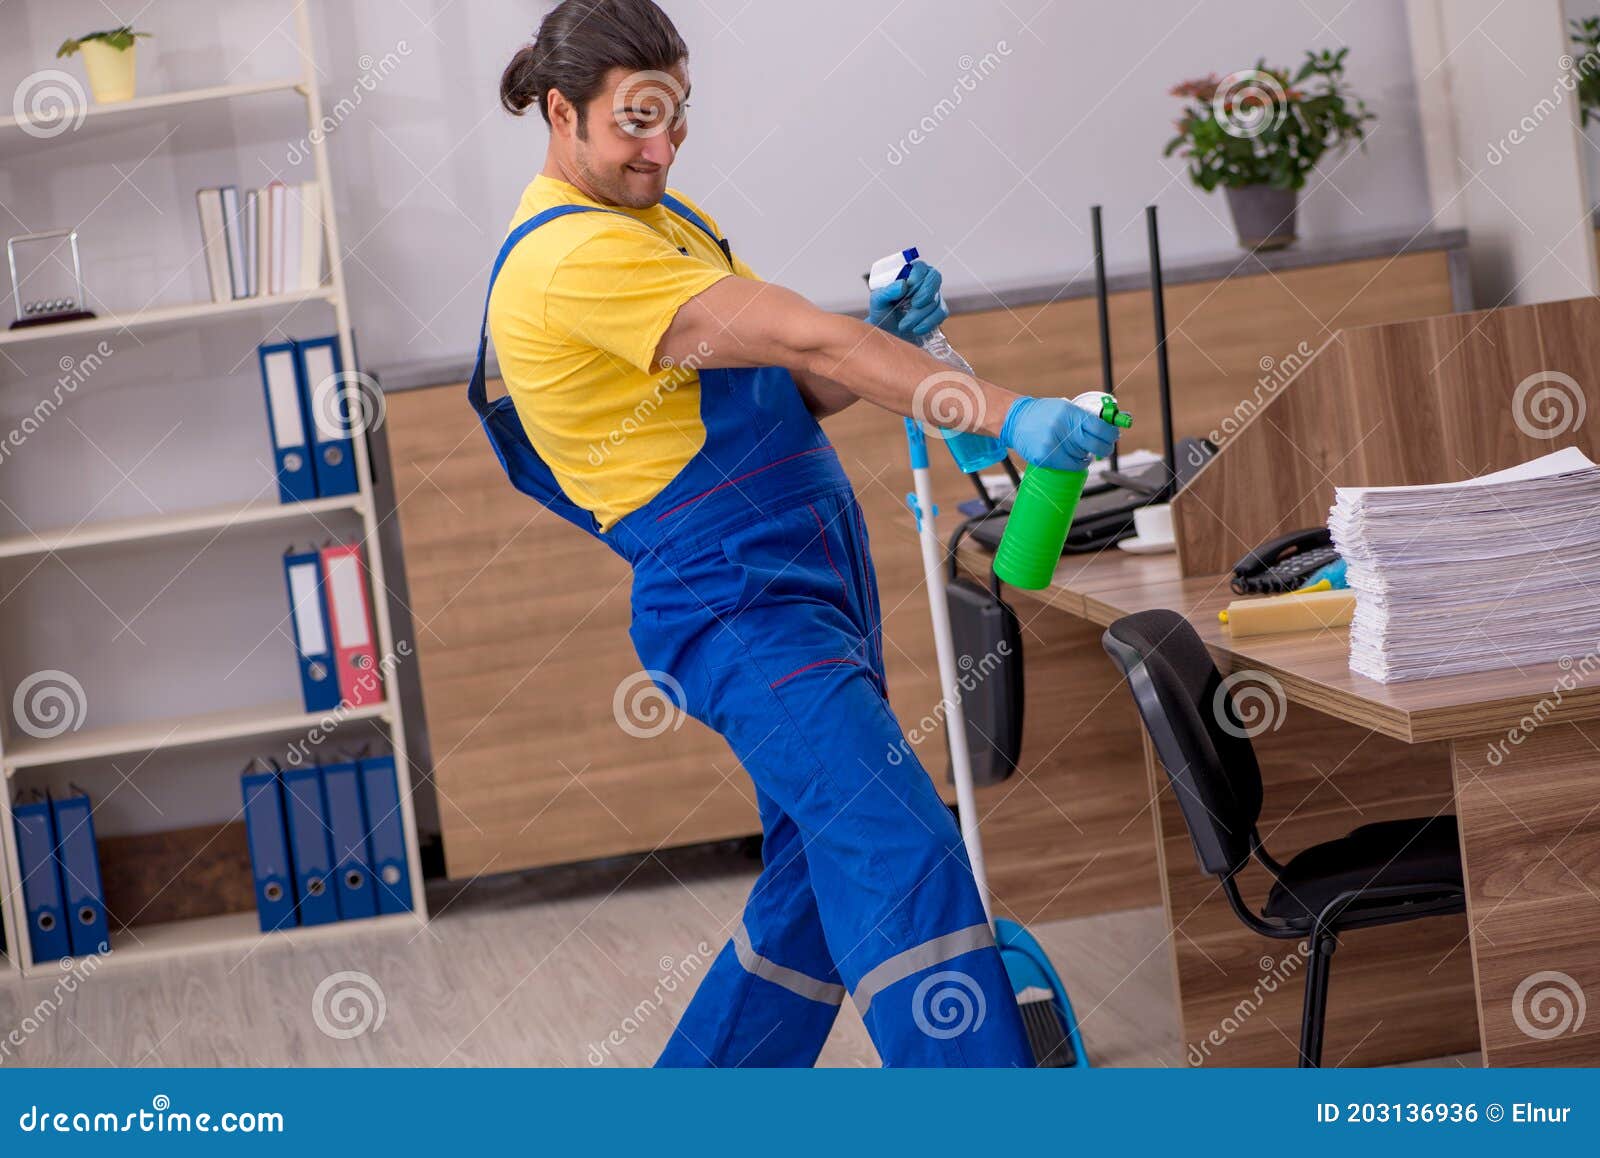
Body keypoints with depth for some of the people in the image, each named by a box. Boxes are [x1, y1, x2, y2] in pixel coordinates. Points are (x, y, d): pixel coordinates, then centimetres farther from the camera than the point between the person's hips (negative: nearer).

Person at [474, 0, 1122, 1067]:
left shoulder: (667, 214, 16)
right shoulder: (574, 256, -16)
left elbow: (799, 391, 16)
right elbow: (805, 339, -23)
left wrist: (883, 334, -5)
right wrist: (1007, 415, -27)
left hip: (813, 585, 10)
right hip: (737, 601, -10)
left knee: (824, 881, 15)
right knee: (904, 850, -22)